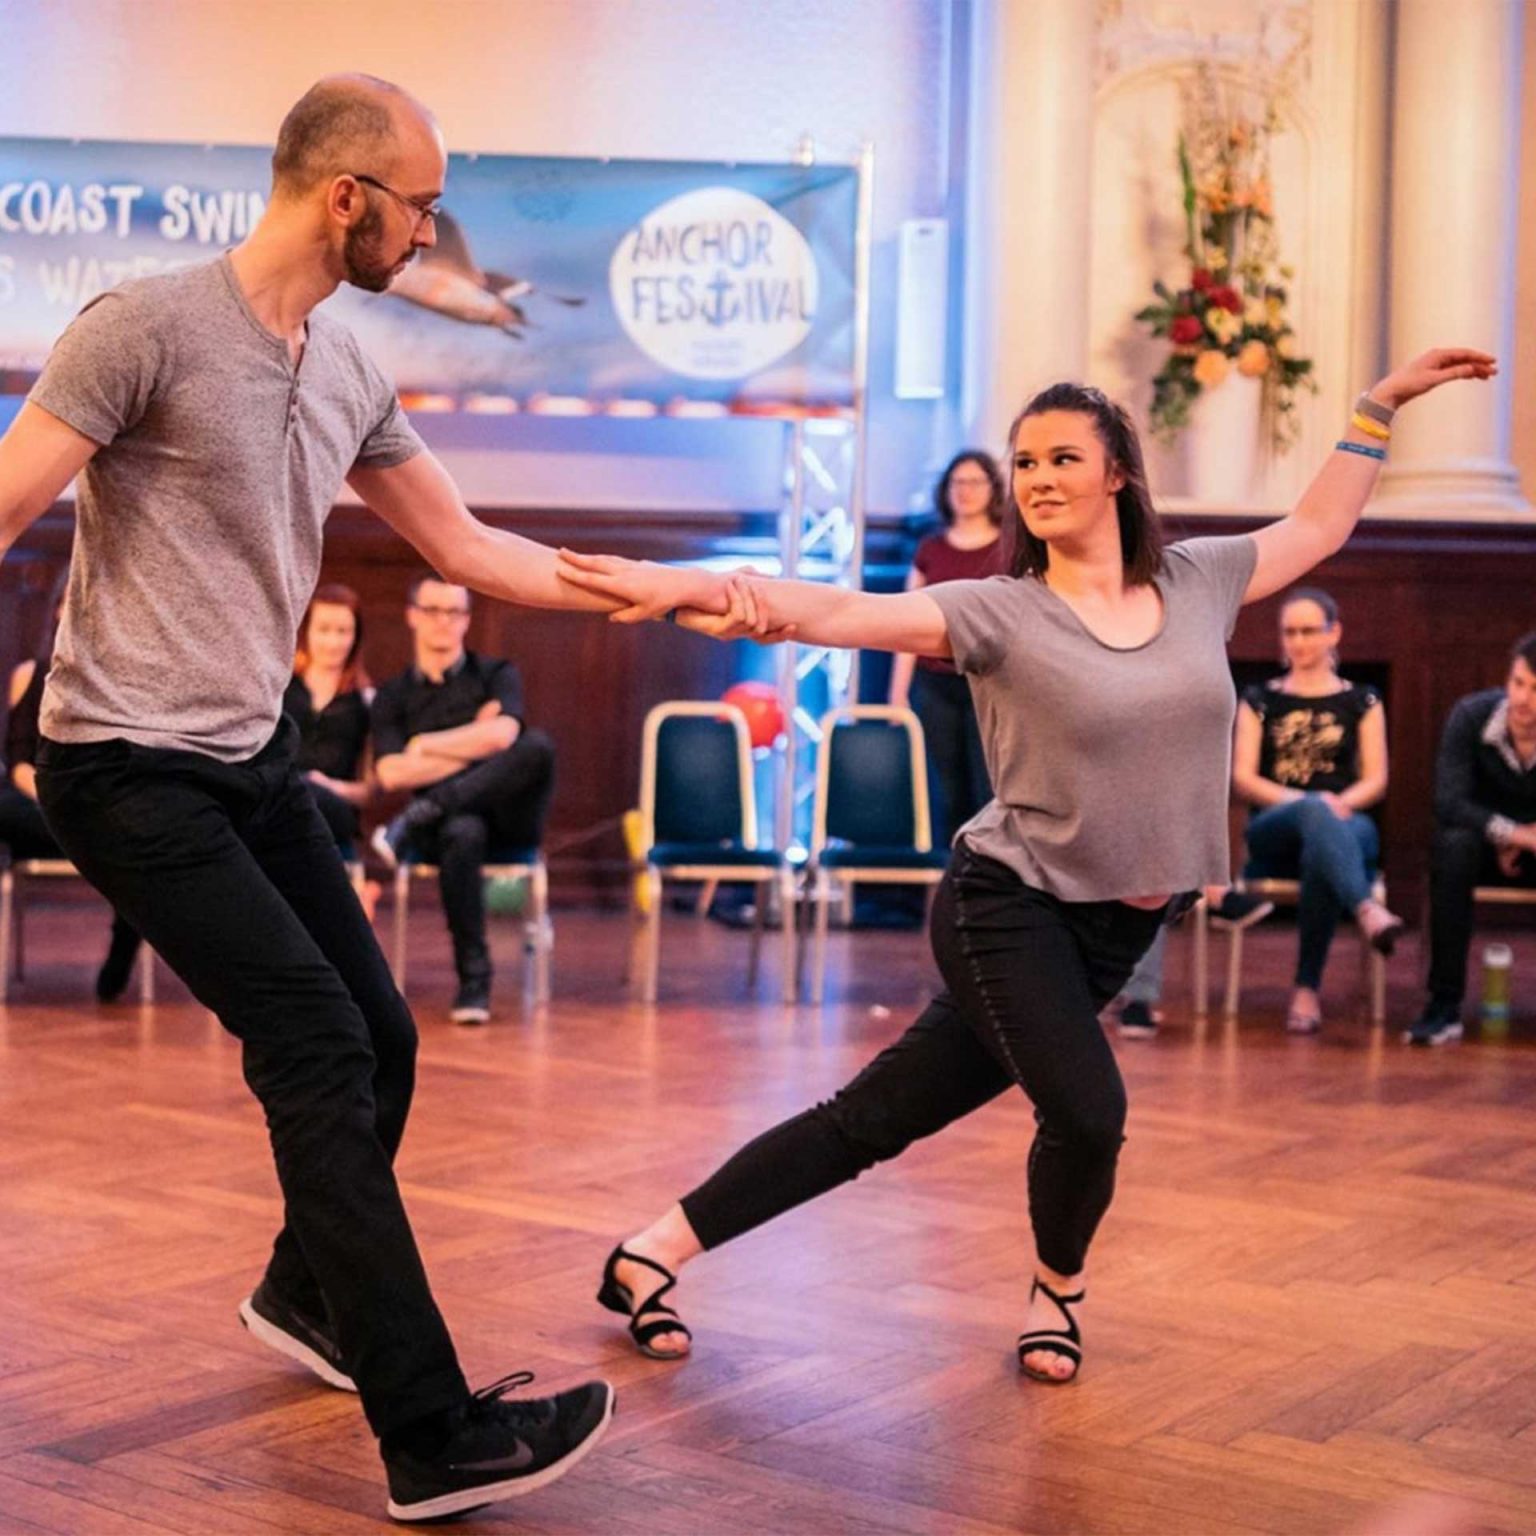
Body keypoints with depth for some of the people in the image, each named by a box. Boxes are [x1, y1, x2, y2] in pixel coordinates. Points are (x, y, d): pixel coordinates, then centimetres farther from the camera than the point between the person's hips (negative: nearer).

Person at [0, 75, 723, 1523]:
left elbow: (466, 548, 18)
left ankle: (307, 1295, 38)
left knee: (378, 1038, 11)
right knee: (319, 1051, -14)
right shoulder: (149, 328, -14)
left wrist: (653, 589, 16)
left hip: (253, 759, 8)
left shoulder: (351, 376, 9)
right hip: (130, 769, -8)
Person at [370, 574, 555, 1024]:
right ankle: (473, 979, -32)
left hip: (507, 816, 1)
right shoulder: (393, 695, 14)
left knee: (538, 746, -31)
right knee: (462, 835, -40)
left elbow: (502, 735, -9)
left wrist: (426, 745, -1)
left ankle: (417, 818, -30)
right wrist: (474, 747, -3)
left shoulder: (496, 675, 12)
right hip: (452, 819, -1)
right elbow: (391, 774, -2)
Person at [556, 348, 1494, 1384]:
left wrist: (1381, 405, 18)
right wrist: (683, 590, -37)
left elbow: (1319, 527, 20)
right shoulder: (1001, 613, -10)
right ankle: (1059, 1288, 13)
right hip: (1010, 907, -4)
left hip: (1116, 929, 4)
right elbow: (843, 611, -22)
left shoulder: (1198, 581, 4)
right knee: (1087, 1112, -21)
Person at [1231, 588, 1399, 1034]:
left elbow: (1376, 781, 8)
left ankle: (1307, 989, -38)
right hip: (1273, 832, 0)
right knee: (1314, 812, -38)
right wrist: (1301, 800, -14)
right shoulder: (1260, 700, 17)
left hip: (1344, 826, 1)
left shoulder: (1362, 701, 17)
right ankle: (1367, 909, -62)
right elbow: (1242, 778, 4)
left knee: (1320, 854, -39)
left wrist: (1342, 802, -15)